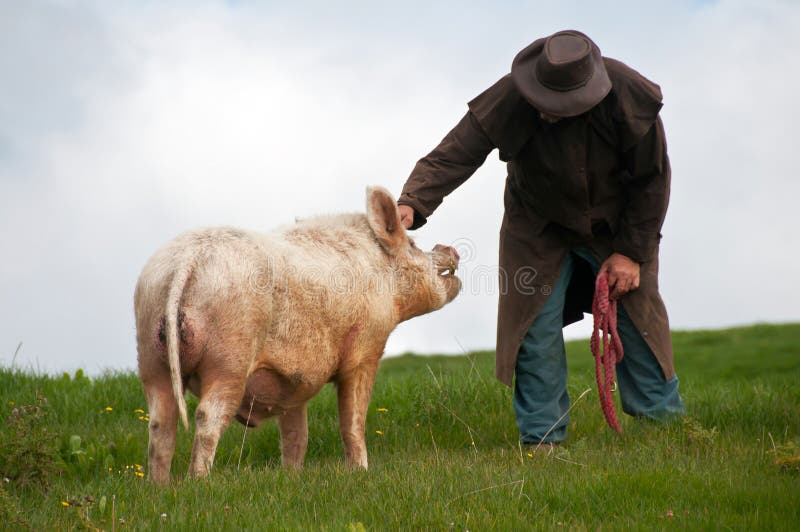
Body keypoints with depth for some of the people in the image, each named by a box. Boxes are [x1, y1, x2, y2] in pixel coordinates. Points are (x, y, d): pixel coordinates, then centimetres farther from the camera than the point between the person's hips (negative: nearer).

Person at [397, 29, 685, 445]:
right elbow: (452, 156, -33)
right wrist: (412, 203, -52)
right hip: (539, 229, 0)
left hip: (616, 226, 0)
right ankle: (542, 441, 3)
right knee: (536, 332, -6)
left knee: (638, 321, 4)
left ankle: (665, 425, 20)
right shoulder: (508, 100, -30)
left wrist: (631, 251, -12)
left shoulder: (629, 99, -28)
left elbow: (652, 180, -14)